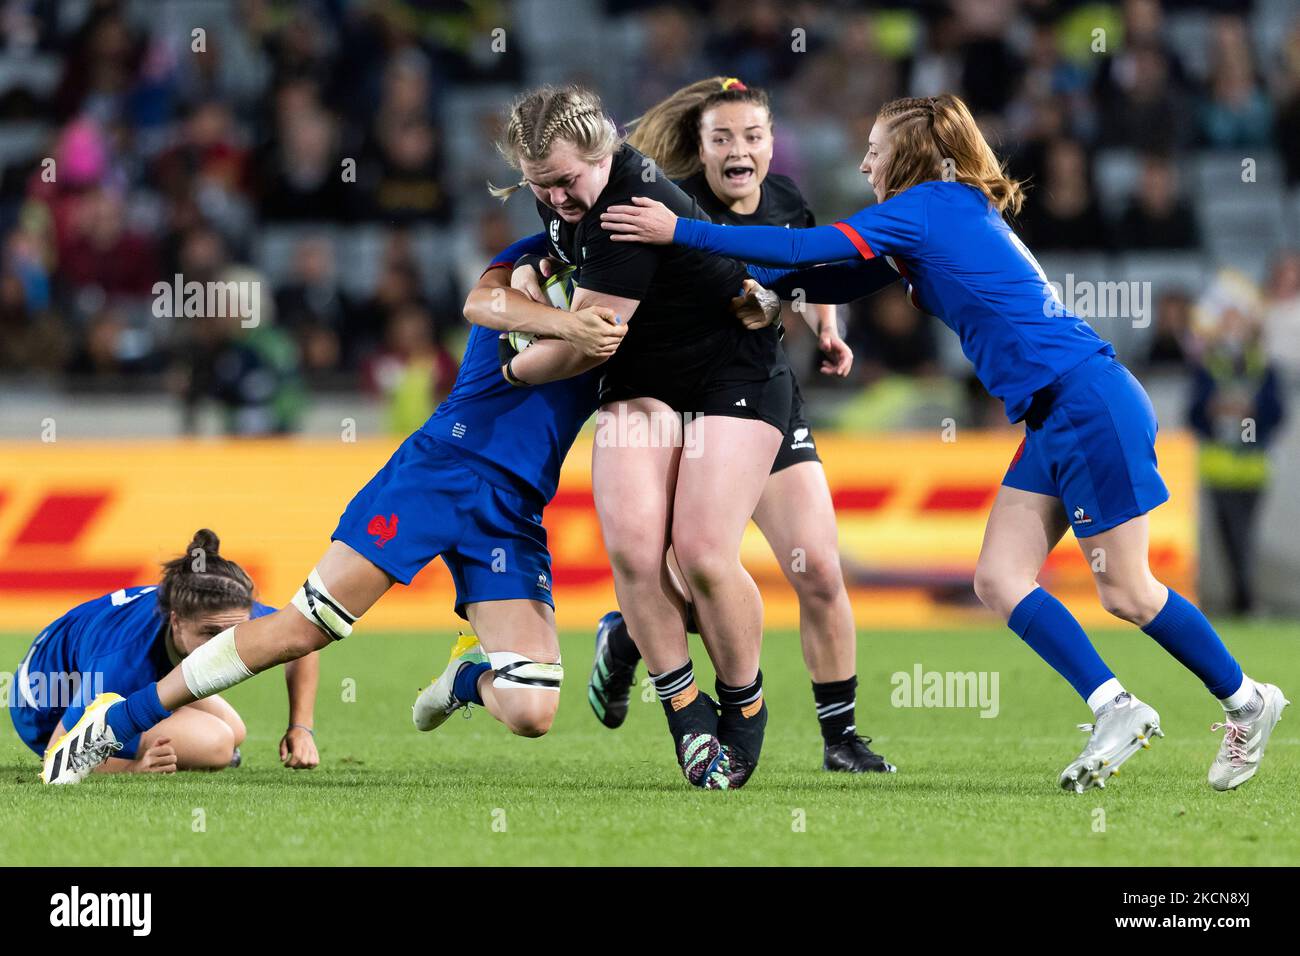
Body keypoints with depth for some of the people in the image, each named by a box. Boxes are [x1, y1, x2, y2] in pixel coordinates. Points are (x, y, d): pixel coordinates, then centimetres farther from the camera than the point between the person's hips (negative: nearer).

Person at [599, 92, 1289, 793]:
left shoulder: (932, 205, -10)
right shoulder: (954, 214, 17)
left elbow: (807, 249, -14)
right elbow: (843, 281, 22)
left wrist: (679, 232, -11)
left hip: (1091, 404, -9)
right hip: (1052, 420, 9)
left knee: (1125, 591, -3)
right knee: (998, 580, 2)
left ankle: (1247, 702, 11)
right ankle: (1115, 710, 5)